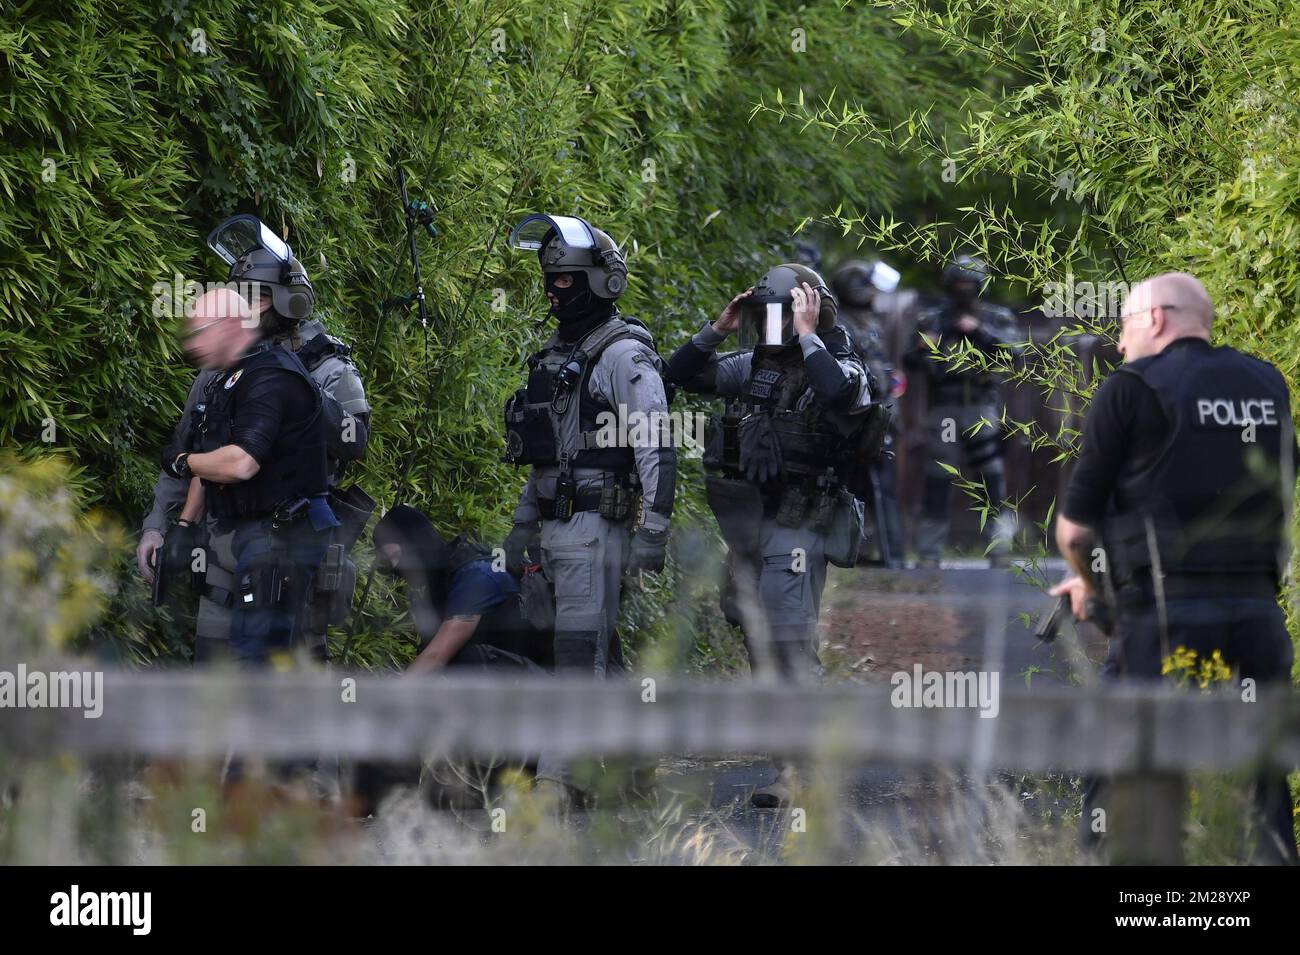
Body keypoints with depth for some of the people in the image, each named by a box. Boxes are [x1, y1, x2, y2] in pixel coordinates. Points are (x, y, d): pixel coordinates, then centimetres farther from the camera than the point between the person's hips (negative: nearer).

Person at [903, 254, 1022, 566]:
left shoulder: (996, 318, 7)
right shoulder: (932, 318, 9)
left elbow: (1012, 354, -7)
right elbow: (911, 364, 8)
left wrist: (979, 332, -18)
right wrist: (921, 349, -14)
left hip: (982, 410, -1)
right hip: (943, 409, 1)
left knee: (993, 480, -4)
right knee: (937, 482, 0)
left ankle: (998, 549, 0)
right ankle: (930, 552, 6)